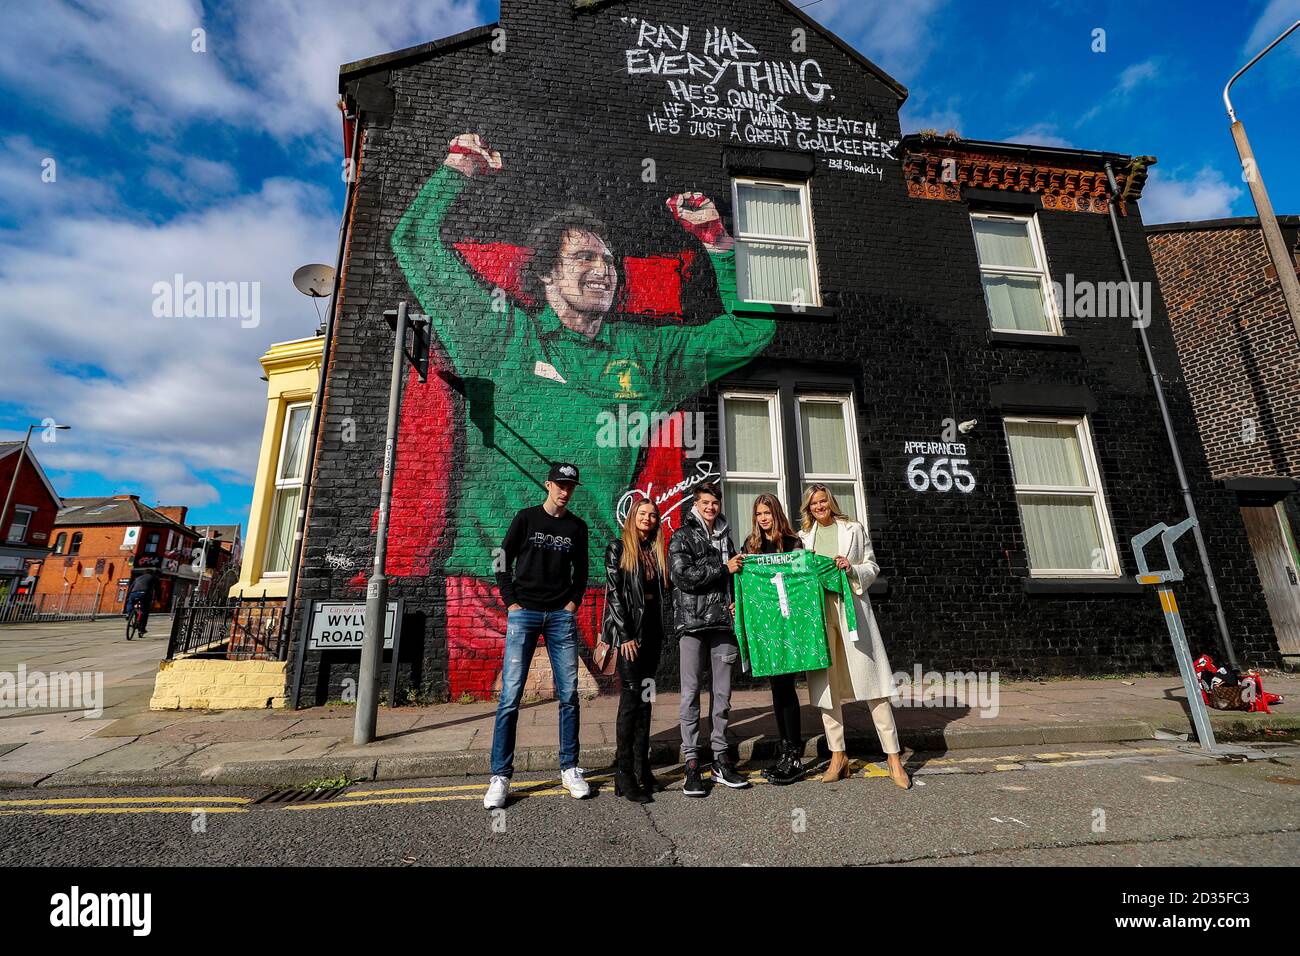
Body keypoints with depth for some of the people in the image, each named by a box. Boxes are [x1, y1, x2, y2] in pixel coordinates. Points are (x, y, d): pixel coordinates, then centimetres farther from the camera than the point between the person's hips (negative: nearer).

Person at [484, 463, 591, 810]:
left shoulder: (577, 527, 9)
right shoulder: (526, 518, 3)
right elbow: (503, 562, 3)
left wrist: (573, 601, 3)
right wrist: (510, 602, -4)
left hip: (561, 616, 2)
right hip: (524, 613, -2)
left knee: (568, 695, 4)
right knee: (510, 696, -3)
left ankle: (570, 769, 19)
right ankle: (500, 776, 9)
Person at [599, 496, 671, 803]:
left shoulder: (657, 552, 15)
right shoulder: (618, 549, -1)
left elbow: (663, 591, 15)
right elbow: (614, 593, -7)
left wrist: (666, 626, 5)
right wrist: (625, 635, -13)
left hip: (653, 629, 6)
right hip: (629, 631, -5)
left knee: (645, 698, 9)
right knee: (631, 699, -7)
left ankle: (642, 767, 16)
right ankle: (624, 774, 0)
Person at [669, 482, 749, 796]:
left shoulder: (725, 537, 18)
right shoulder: (682, 537, 2)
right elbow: (683, 576, -11)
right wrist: (724, 568, -9)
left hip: (723, 622, 5)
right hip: (693, 622, -5)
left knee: (722, 693, 9)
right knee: (691, 692, 0)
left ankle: (721, 759, 19)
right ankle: (691, 763, 8)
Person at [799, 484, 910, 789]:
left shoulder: (854, 529, 9)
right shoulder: (804, 536, 13)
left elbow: (872, 566, 9)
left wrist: (853, 569, -11)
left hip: (851, 608, -2)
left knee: (872, 682, -2)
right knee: (826, 684, 5)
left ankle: (894, 758, 7)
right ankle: (838, 756, 17)